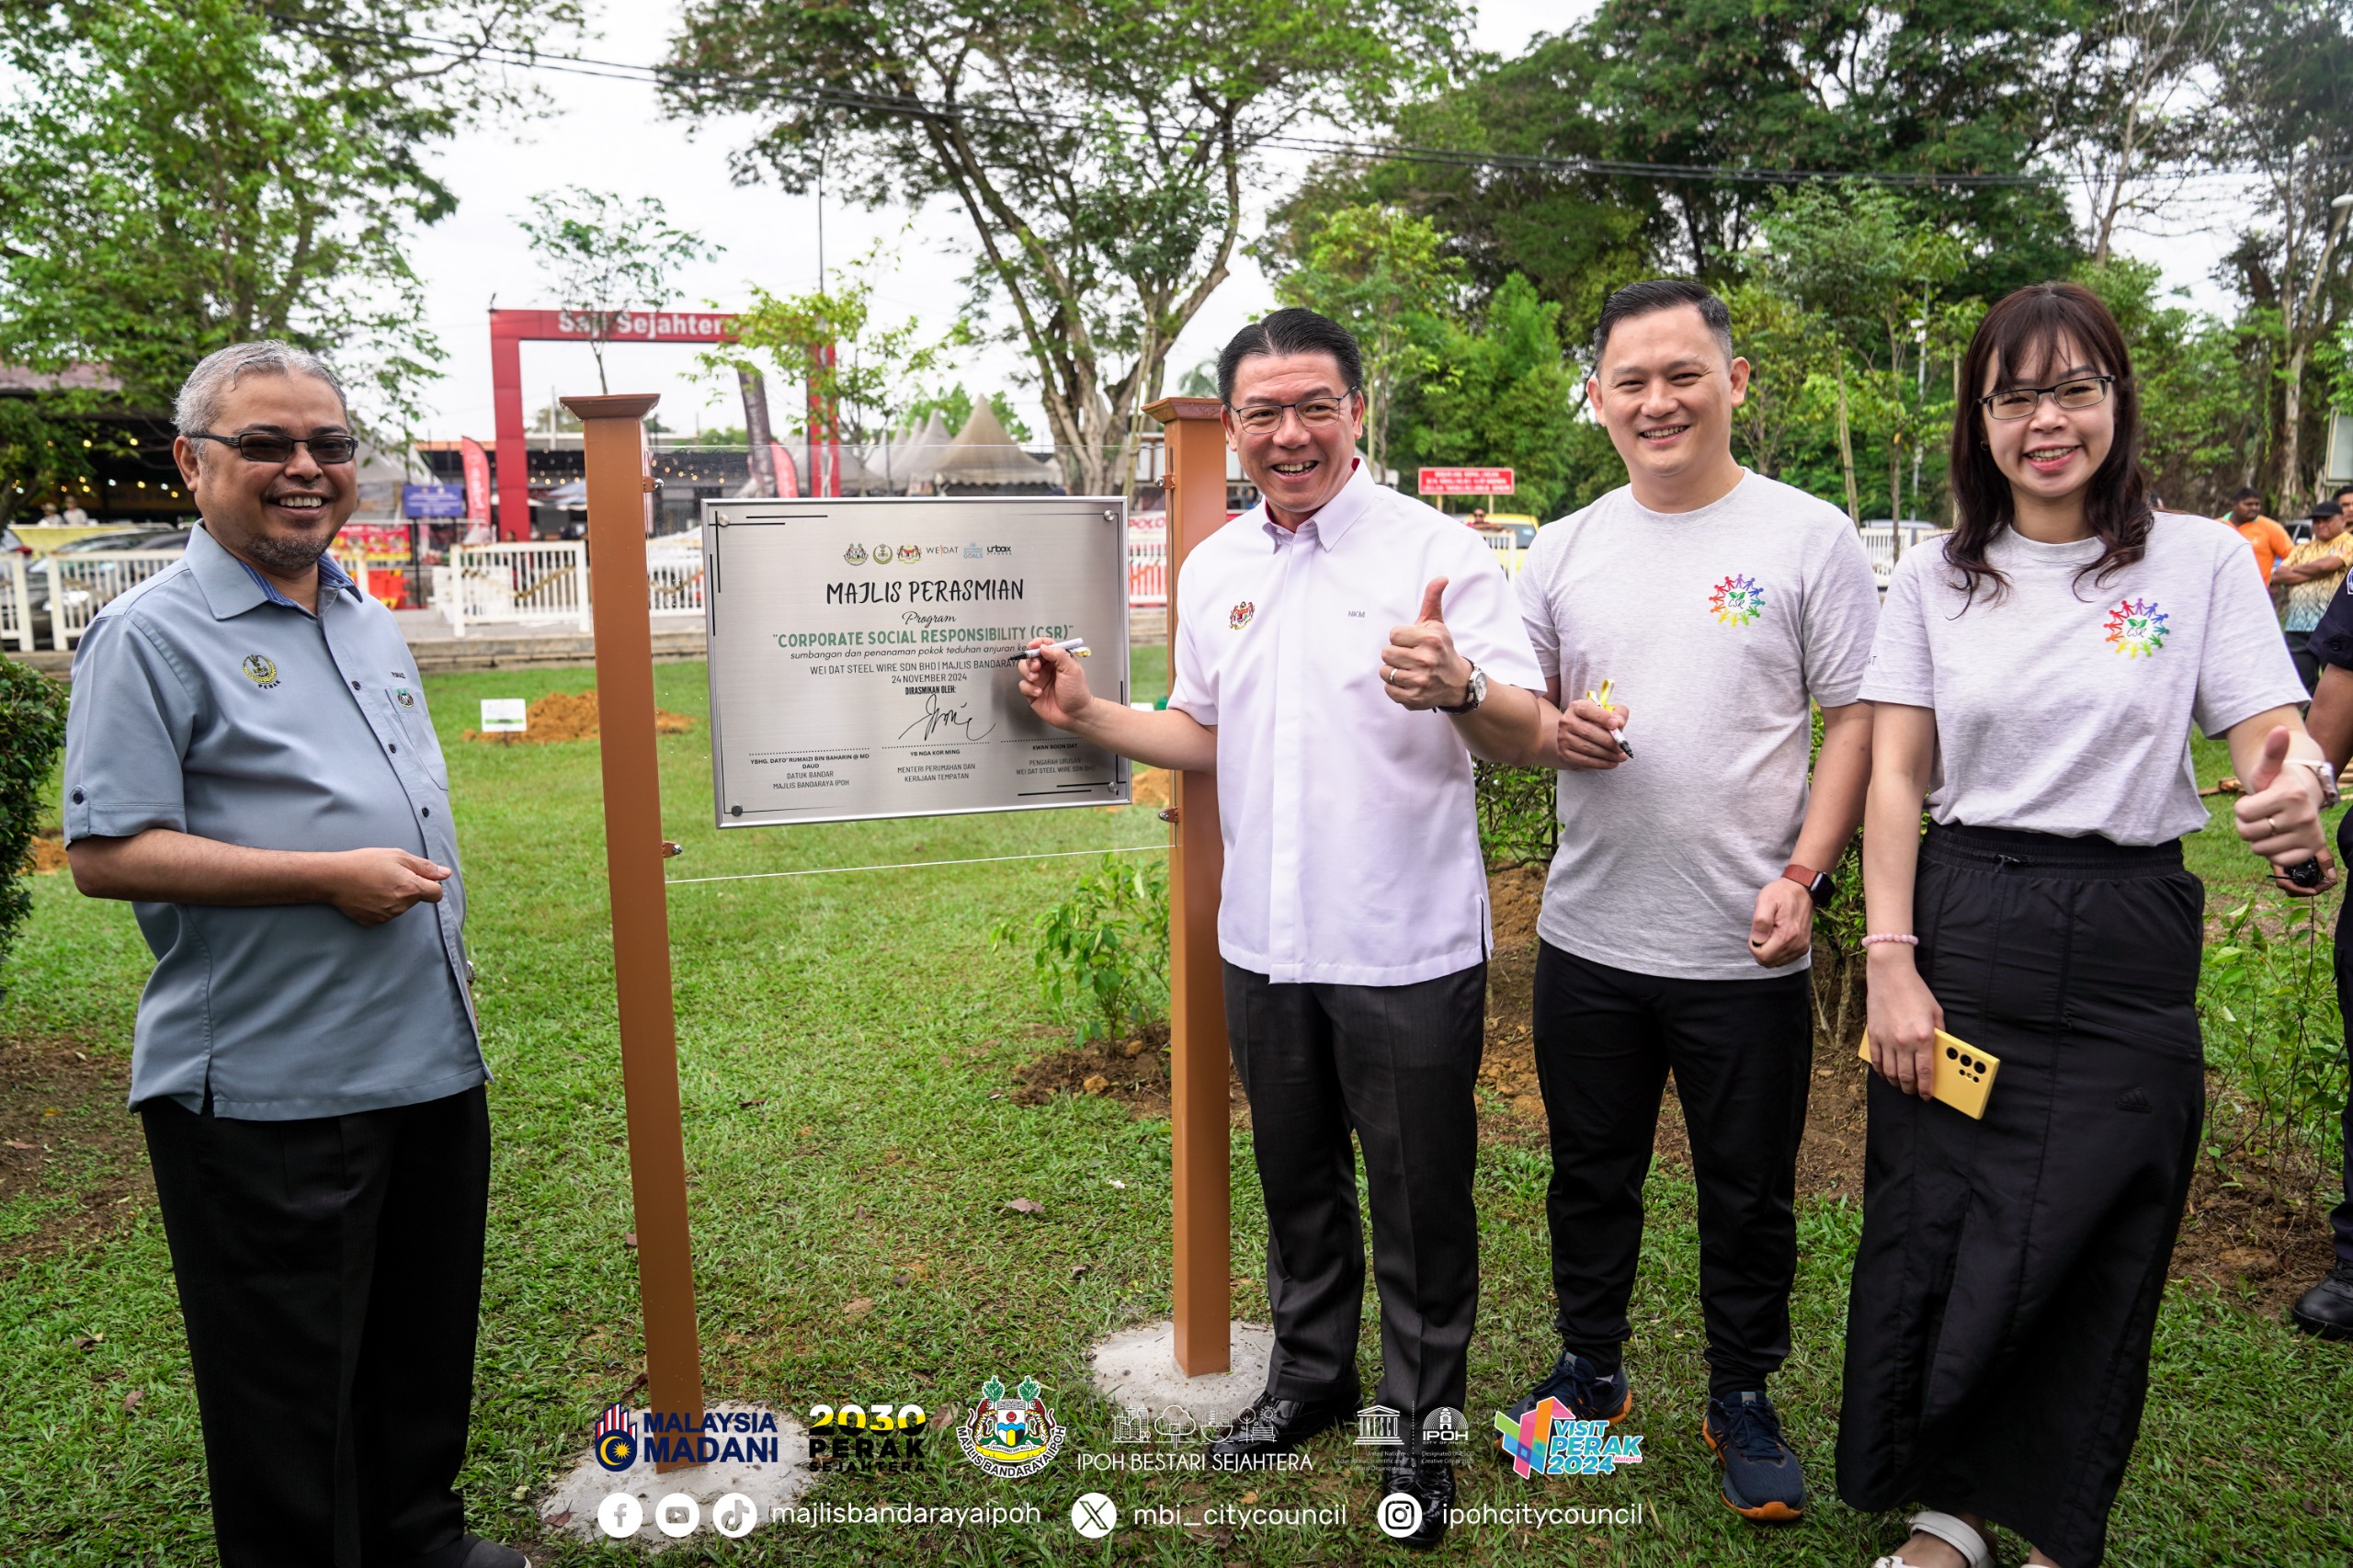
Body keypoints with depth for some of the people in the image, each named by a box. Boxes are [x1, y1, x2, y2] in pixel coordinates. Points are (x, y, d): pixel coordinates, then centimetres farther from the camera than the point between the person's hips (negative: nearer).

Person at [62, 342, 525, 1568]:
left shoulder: (372, 623, 13)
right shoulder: (151, 634, -10)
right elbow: (105, 854, -16)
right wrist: (329, 878, -20)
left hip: (431, 1058, 8)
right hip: (267, 1087, -7)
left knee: (427, 1340, 21)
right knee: (291, 1380, 7)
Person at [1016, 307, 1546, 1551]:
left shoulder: (1436, 549, -11)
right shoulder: (1213, 569, 7)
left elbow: (1524, 736, -18)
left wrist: (1459, 689, -40)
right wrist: (1088, 717, 1)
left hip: (1406, 949, -5)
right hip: (1266, 944, 5)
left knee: (1419, 1204, 9)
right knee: (1296, 1181, 22)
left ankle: (1422, 1429, 31)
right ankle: (1311, 1376, 44)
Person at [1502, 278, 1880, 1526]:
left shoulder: (1807, 536, -3)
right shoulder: (1564, 549, 6)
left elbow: (1855, 719, -4)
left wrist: (1804, 875, -15)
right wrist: (1556, 731, -12)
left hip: (1745, 948, -3)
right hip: (1588, 934, 3)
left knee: (1749, 1194, 12)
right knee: (1590, 1176, 17)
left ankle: (1743, 1401, 34)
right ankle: (1590, 1370, 38)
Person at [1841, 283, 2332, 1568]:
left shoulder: (2201, 559, 1)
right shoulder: (1935, 577, 3)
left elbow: (2275, 741, -4)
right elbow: (1895, 777, 0)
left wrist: (2301, 784, -29)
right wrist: (1891, 960, -9)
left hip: (2128, 951, 0)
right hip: (1962, 933, 1)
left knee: (2092, 1263, 9)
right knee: (1933, 1240, 6)